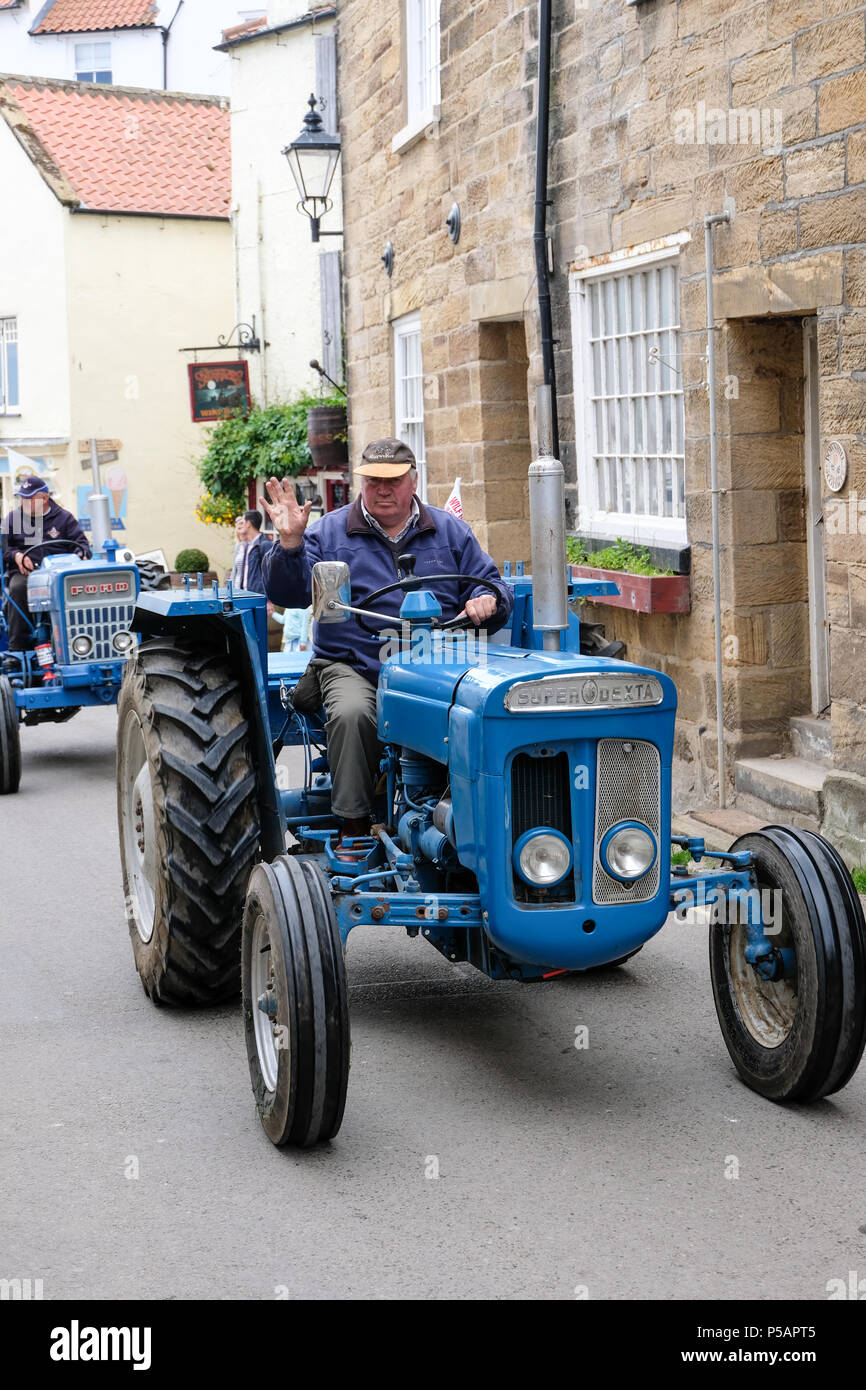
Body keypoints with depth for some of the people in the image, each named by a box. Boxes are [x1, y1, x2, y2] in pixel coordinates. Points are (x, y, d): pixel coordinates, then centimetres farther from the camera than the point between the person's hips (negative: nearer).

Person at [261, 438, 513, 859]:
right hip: (353, 666, -1)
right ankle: (353, 826, -19)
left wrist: (487, 600, -8)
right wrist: (289, 542, -17)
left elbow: (491, 584, 17)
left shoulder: (449, 531, 15)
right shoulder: (330, 532, 9)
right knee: (351, 713, -34)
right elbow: (288, 593, 1)